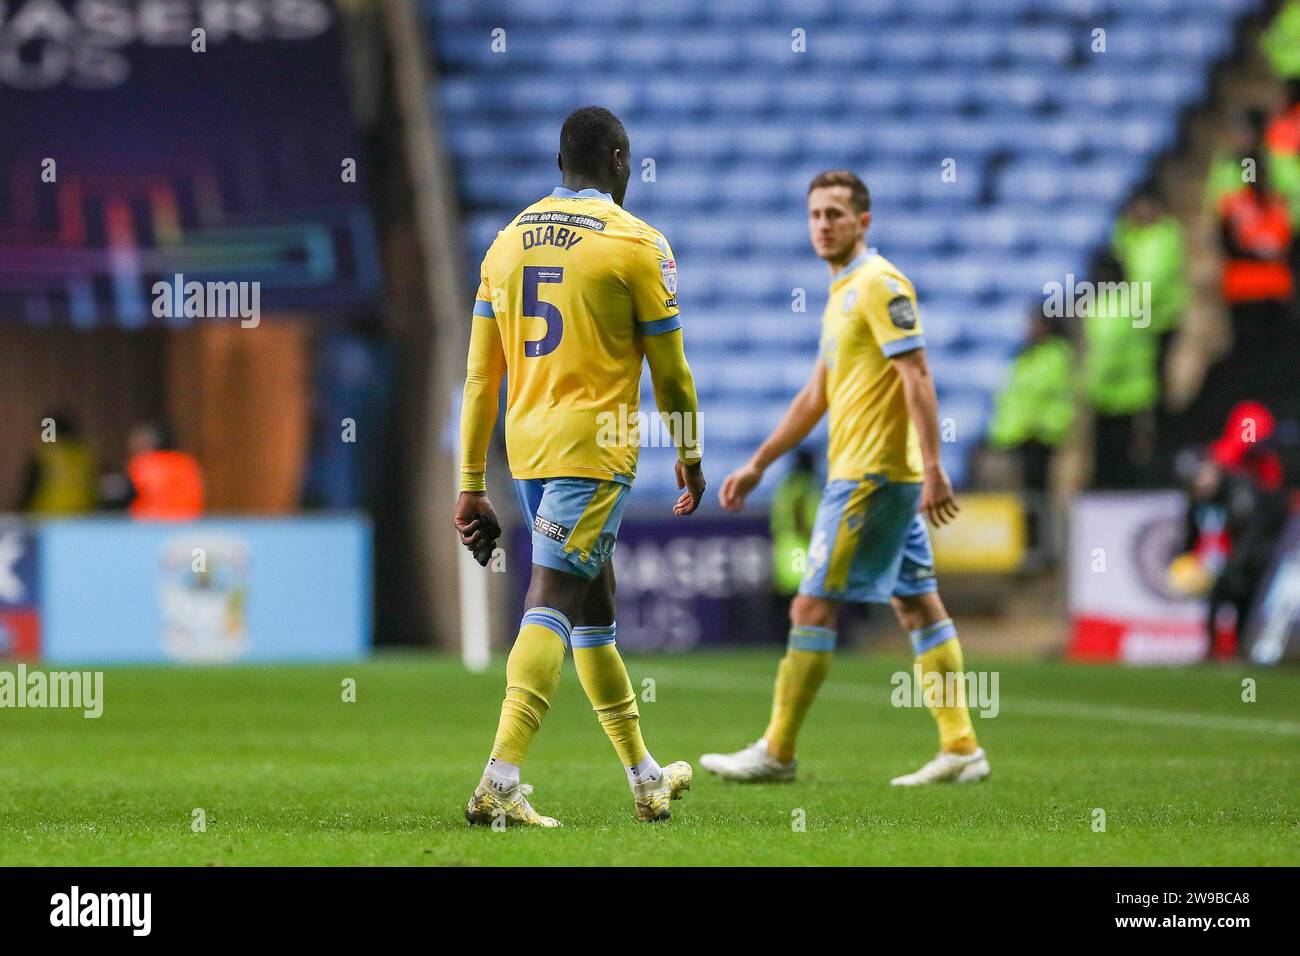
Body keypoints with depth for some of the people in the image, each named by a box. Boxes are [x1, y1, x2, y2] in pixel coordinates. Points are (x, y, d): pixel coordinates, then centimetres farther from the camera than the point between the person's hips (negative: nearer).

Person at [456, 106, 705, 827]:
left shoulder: (510, 240, 10)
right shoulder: (635, 243, -5)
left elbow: (481, 378, 9)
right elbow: (670, 370, 0)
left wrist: (472, 488, 12)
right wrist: (689, 457, 15)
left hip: (526, 444, 6)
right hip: (594, 446, -6)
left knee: (596, 605, 17)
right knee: (551, 604, -11)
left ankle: (646, 780, 28)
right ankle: (500, 781, -24)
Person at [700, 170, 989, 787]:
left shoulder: (880, 284, -12)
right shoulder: (843, 291, 19)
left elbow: (917, 377, -19)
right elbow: (817, 394, 26)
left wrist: (933, 469, -25)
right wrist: (758, 466, 27)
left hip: (871, 475, -10)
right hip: (890, 478, 10)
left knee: (814, 607, -6)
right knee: (916, 604, 8)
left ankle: (777, 753, -1)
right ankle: (961, 748, 7)